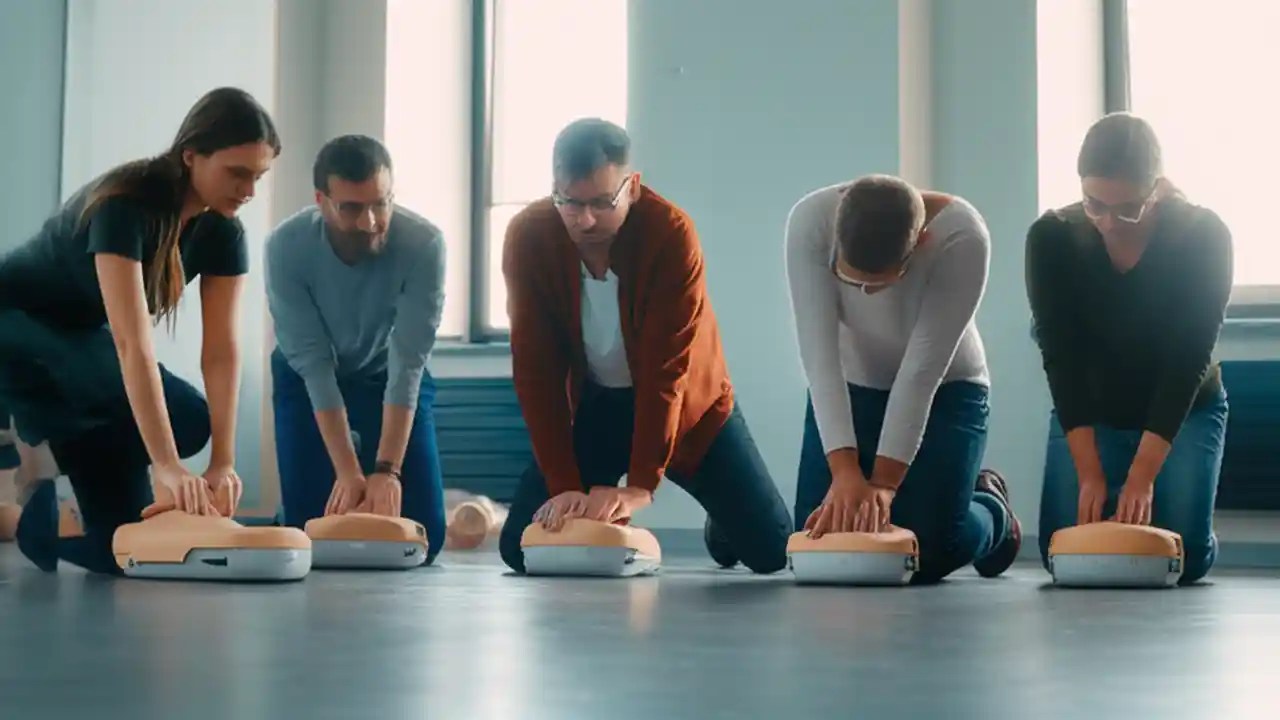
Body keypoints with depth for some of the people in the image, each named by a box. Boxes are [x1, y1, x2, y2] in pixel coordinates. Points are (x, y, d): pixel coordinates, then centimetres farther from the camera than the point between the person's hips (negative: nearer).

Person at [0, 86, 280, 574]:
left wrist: (223, 463, -27)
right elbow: (132, 344, -41)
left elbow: (222, 350, -16)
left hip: (81, 338, 7)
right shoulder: (125, 205, -33)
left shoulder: (221, 232, -12)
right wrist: (168, 467, -47)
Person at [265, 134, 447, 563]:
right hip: (307, 381, 0)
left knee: (423, 532, -10)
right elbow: (313, 363, -28)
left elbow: (408, 362, -30)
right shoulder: (286, 247, -29)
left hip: (391, 378, 0)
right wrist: (347, 471, -34)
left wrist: (387, 469, -37)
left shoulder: (424, 244, -31)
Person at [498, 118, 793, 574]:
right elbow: (535, 368, -20)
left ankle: (720, 527, 33)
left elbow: (667, 368, -30)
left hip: (686, 399, -1)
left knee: (772, 550, -5)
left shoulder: (671, 232, -28)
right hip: (591, 402, 2)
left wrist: (640, 485, -36)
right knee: (522, 550, -8)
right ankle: (612, 533, 25)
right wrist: (563, 484, -26)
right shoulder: (527, 237, -21)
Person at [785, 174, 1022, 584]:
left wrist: (884, 482, -32)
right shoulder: (810, 220, -29)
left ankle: (993, 510, 20)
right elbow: (819, 354, -30)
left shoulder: (961, 238, -33)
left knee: (926, 553, -16)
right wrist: (845, 470, -38)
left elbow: (923, 370, -29)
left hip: (945, 390, -2)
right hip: (849, 389, 2)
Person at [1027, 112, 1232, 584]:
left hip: (1183, 411, -1)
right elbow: (1061, 357, -22)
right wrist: (1090, 474, -29)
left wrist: (1142, 476, -31)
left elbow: (1188, 360, -25)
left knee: (1183, 558, -17)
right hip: (1085, 412, 1)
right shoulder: (1051, 238, -20)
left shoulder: (1203, 236, -23)